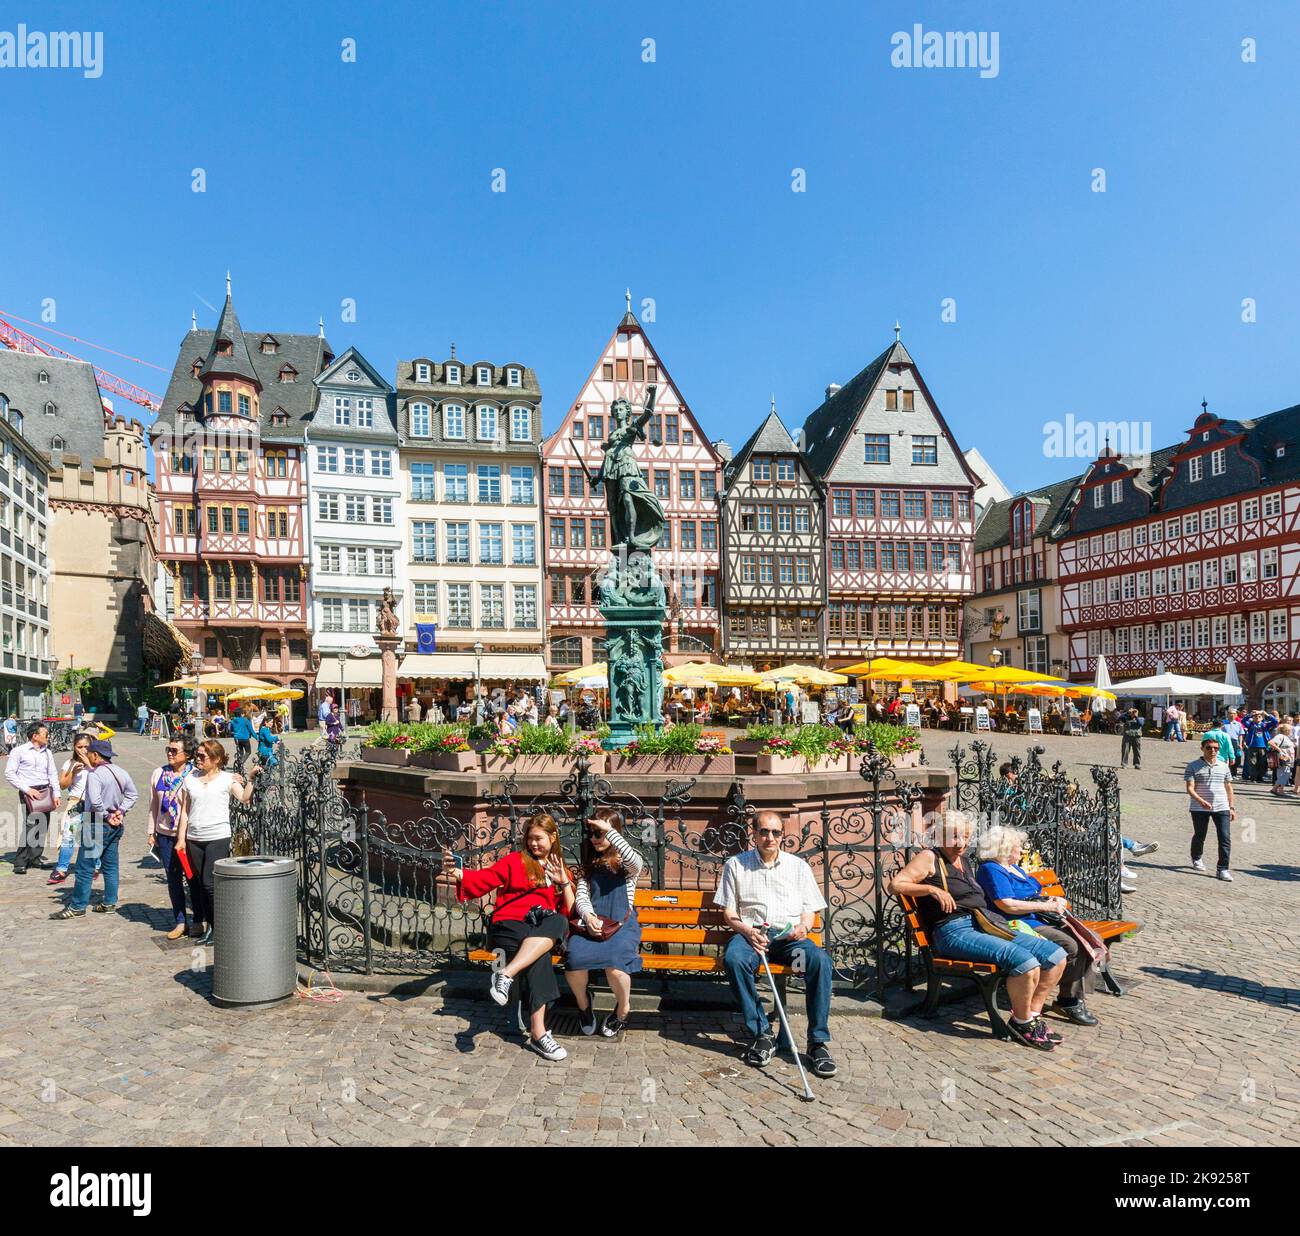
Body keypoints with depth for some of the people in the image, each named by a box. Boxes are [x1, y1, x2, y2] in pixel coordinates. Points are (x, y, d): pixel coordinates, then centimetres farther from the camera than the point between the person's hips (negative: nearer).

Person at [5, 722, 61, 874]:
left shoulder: (47, 752, 14)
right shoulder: (19, 751, -3)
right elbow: (9, 773, -6)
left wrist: (56, 794, 6)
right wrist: (27, 789, -12)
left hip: (45, 792, 5)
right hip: (28, 793, -5)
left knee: (43, 826, 5)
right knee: (29, 826, -12)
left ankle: (35, 857, 17)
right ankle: (20, 862, -6)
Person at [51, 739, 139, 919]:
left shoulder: (94, 774, -16)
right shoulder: (122, 773, 7)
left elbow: (95, 801, -27)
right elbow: (133, 795, 11)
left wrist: (106, 816, -13)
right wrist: (120, 811, 4)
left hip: (97, 823, -8)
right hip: (117, 824, 8)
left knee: (85, 867, 0)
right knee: (110, 865, 14)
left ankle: (77, 907, 5)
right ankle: (110, 903, 20)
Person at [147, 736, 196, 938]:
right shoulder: (158, 774, 5)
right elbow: (153, 805, 12)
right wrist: (151, 832, 12)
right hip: (165, 834, 4)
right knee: (173, 879, 9)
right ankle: (180, 921, 20)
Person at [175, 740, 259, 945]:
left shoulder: (227, 778, 0)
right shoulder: (190, 779, 11)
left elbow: (244, 798, -13)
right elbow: (185, 811, 11)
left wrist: (250, 778, -23)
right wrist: (181, 838, 7)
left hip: (218, 837, -5)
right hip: (193, 838, 5)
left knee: (210, 882, -8)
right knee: (197, 883, 8)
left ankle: (219, 927, 3)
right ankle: (204, 924, 20)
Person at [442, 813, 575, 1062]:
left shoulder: (560, 870, 21)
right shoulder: (515, 860, 13)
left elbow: (570, 912, 14)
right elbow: (484, 879, -2)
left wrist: (564, 881, 1)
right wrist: (457, 873, -20)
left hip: (544, 930, 3)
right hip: (508, 927, -3)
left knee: (559, 921, -35)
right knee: (539, 956, -35)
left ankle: (507, 973, -43)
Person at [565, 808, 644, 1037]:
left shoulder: (626, 863, 6)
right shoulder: (588, 865, 17)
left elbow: (635, 862, -21)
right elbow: (581, 896, 6)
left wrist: (609, 830, -21)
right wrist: (589, 916, -17)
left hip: (622, 925, -3)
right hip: (591, 924, 3)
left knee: (615, 966, -32)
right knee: (573, 959, -29)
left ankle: (623, 1008, 3)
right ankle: (583, 1005, 4)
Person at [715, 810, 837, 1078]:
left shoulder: (798, 865, 15)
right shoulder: (735, 864, 11)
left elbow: (810, 910, 13)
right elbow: (729, 912, 7)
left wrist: (804, 926, -11)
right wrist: (747, 930, -14)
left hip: (790, 935, 1)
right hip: (751, 933, -1)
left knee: (820, 960, -31)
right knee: (734, 958, -36)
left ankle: (818, 1042, -21)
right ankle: (762, 1035, -23)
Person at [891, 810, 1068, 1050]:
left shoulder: (964, 862, 25)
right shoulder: (930, 858, 1)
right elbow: (895, 885, -8)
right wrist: (932, 889, -17)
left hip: (985, 924, 9)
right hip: (953, 931, -9)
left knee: (1056, 955, -3)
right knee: (1024, 961, -29)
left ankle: (1032, 1014, 9)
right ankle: (1022, 1022, -6)